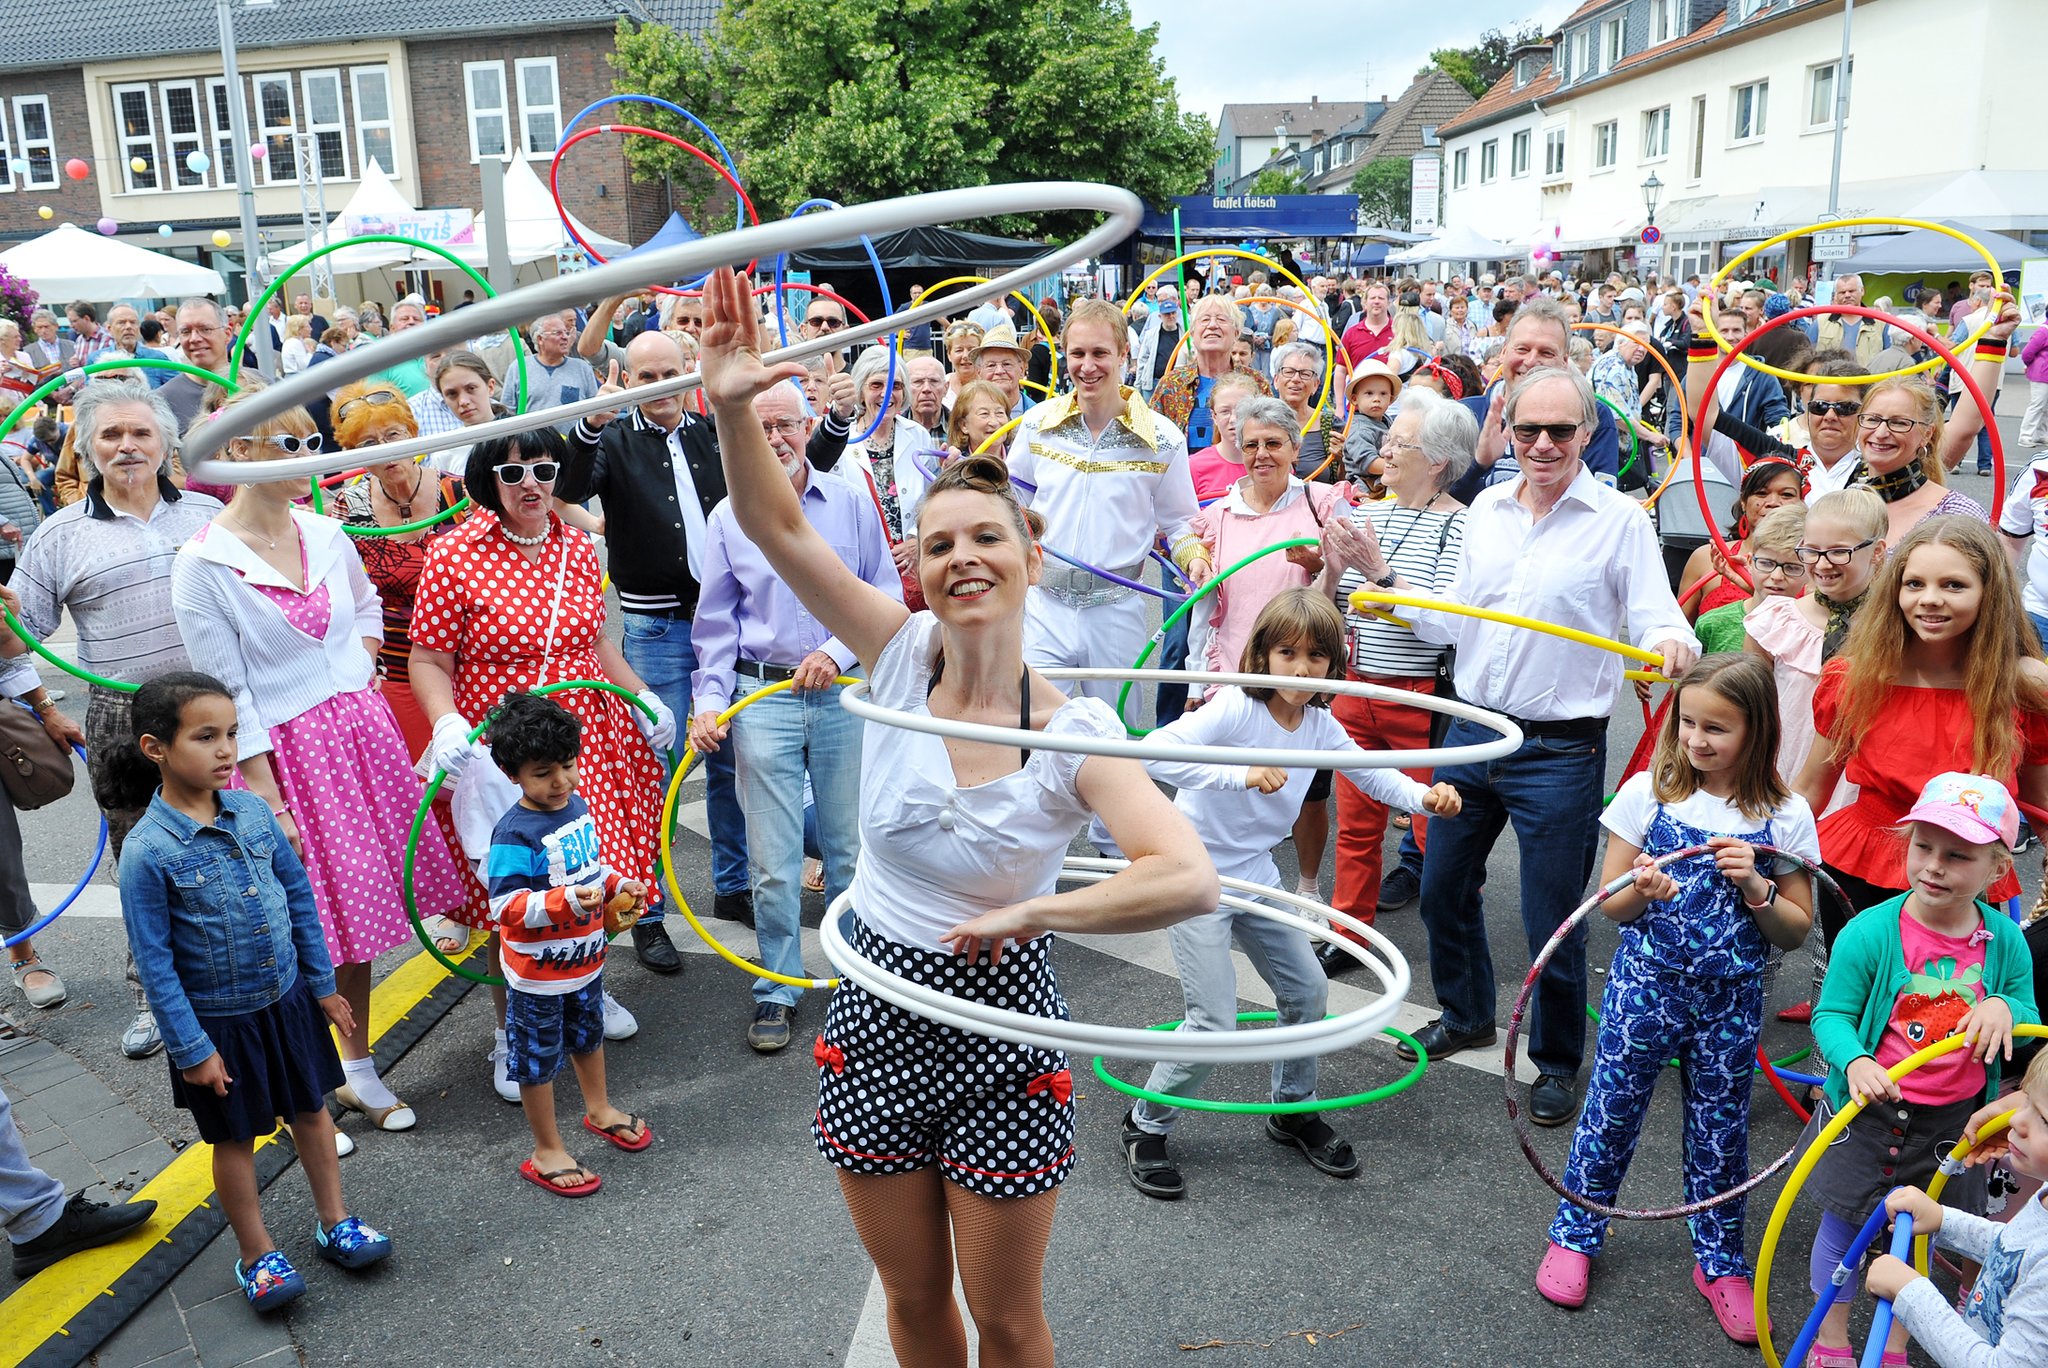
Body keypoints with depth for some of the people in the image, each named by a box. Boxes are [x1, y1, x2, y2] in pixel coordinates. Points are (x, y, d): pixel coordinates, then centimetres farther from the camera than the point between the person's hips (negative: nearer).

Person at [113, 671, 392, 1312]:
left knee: (311, 1111, 18)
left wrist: (322, 983, 7)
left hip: (287, 1000, 4)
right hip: (219, 1023, -4)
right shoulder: (148, 850, -21)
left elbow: (299, 895, 3)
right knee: (235, 1138, 14)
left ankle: (334, 1222, 37)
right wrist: (191, 1047, -13)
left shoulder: (252, 809, -7)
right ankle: (257, 1255, 32)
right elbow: (155, 963, -16)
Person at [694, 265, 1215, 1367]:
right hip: (875, 1012, 2)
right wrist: (731, 405, -33)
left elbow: (1190, 880, -30)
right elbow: (774, 524, -18)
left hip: (999, 1026, -2)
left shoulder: (1074, 731, -17)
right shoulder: (903, 656, -10)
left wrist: (1028, 913, -29)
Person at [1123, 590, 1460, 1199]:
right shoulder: (1234, 709, -24)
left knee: (1307, 990, 13)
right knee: (1213, 1022, -8)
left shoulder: (1319, 723, -3)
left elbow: (1370, 773, 6)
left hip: (1256, 875, 7)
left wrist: (1424, 795, -15)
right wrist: (1240, 773, -46)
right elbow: (1153, 753, -37)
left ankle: (1293, 1111, 36)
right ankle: (1145, 1128, 14)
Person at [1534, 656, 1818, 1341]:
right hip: (1645, 985, 0)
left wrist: (1754, 887, -18)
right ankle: (1575, 1232, 27)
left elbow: (1796, 931, 0)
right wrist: (1642, 892, -22)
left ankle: (1719, 1260, 32)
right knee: (1611, 1110, 8)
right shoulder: (1650, 792, -6)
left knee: (1721, 1130, 12)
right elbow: (1609, 904, -1)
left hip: (1731, 1001, 1)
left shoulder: (1783, 816, -5)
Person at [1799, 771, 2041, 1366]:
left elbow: (2031, 1024, 4)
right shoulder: (1869, 932, -19)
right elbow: (1832, 1014, -13)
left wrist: (2006, 1010, -19)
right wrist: (1855, 1061, -32)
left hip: (1953, 1119, 3)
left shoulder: (2005, 942, -8)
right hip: (1869, 1110, -2)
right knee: (1844, 1223, 12)